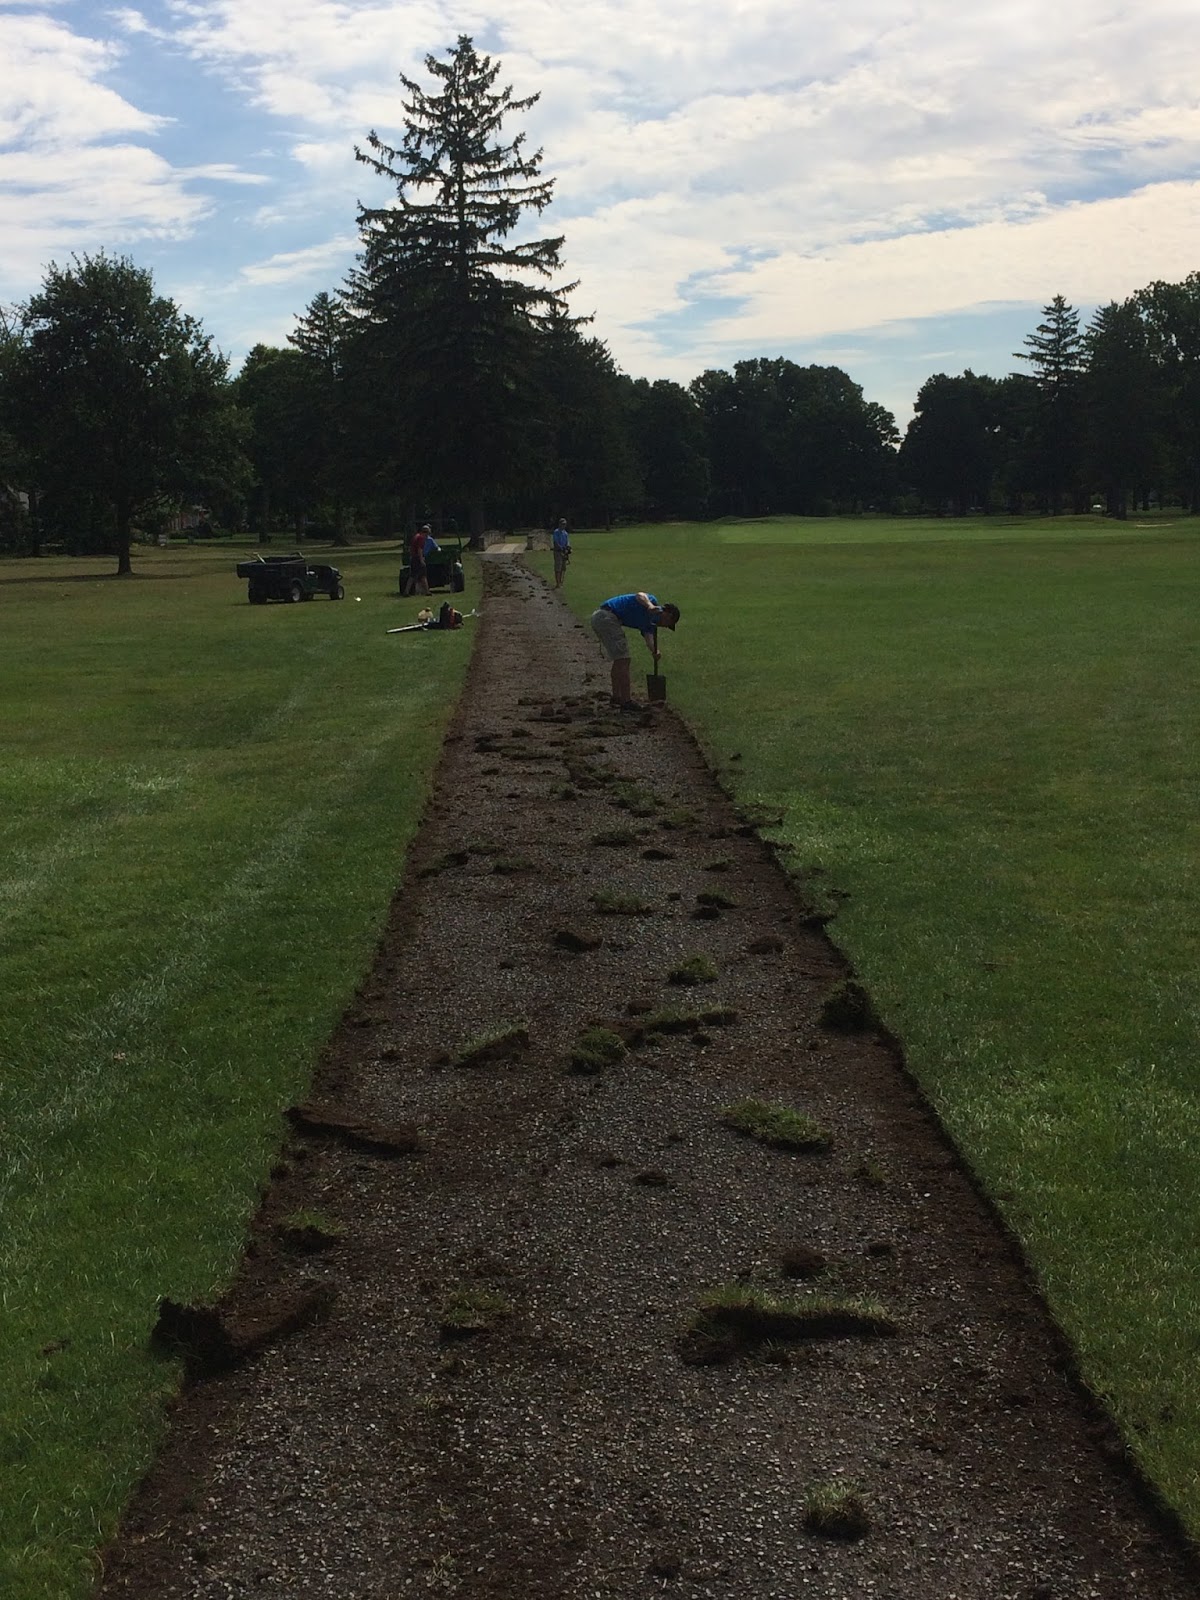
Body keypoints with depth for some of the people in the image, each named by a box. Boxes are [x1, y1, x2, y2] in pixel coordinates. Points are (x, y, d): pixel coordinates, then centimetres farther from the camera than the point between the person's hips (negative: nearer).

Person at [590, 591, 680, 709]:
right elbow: (640, 595, -24)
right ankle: (626, 701, -8)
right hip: (607, 617, -10)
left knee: (619, 660, 22)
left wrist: (654, 651, -16)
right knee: (623, 660, -8)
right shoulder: (653, 601, -3)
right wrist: (649, 606, -43)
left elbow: (648, 636, 4)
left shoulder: (649, 622, 21)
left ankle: (616, 697, 31)